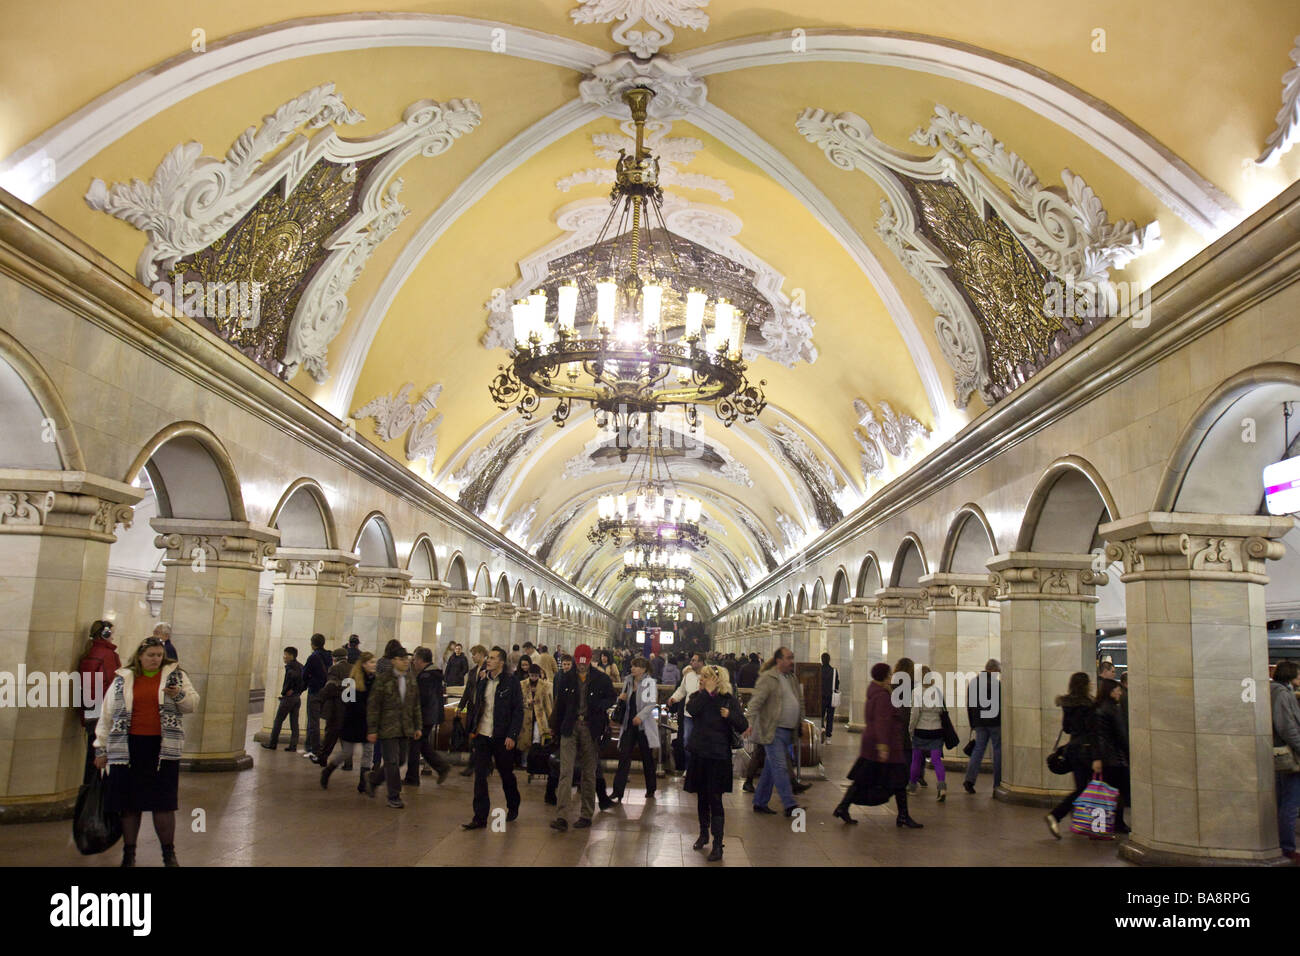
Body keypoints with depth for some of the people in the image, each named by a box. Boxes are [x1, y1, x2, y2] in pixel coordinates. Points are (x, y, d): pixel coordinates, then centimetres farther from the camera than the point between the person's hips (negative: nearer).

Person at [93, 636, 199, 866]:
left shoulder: (175, 674, 6)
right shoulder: (123, 678, 6)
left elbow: (192, 704, 6)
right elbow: (107, 714, 10)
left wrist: (180, 695, -16)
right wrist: (101, 748, 9)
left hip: (163, 748, -1)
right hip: (129, 747, 1)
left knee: (163, 803, 1)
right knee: (129, 803, 7)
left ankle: (169, 853, 14)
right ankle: (128, 853, 22)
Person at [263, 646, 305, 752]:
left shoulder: (289, 666, -11)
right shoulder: (301, 666, 12)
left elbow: (293, 675, -29)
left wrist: (285, 691, -19)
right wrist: (299, 690, 6)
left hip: (288, 697, -7)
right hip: (297, 698, 7)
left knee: (278, 721, 4)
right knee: (294, 722, 7)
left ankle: (272, 744, 11)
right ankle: (293, 746, 5)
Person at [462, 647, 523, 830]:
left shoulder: (511, 681, -8)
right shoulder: (482, 680, 6)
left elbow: (518, 710, -8)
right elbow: (475, 705, 15)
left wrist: (512, 735, -13)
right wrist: (472, 730, 10)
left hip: (502, 737, -4)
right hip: (481, 736, 4)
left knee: (506, 774, 12)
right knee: (479, 776, -2)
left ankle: (513, 808, 35)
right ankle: (480, 818, 3)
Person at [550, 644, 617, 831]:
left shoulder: (601, 679, 0)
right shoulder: (565, 678, 5)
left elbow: (611, 698, 10)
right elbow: (559, 704, 11)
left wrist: (600, 705, -10)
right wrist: (556, 728, 11)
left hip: (591, 728, 0)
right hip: (570, 728, 0)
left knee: (589, 773, 8)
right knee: (566, 772, -9)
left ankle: (587, 815, 19)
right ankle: (561, 817, -12)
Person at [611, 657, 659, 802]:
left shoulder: (649, 682, -9)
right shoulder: (628, 681, 8)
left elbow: (652, 703, -17)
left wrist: (641, 716, -29)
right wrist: (621, 698, -3)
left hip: (644, 725, -4)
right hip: (629, 724, 4)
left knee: (647, 757, 9)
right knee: (624, 756, -3)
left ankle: (651, 790, 25)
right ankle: (618, 792, -4)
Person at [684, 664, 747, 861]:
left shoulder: (729, 700, -3)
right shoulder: (697, 696, 5)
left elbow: (743, 727, -7)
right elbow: (691, 709, -19)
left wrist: (730, 715, -23)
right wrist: (707, 692, -17)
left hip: (719, 756, -4)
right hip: (699, 754, 4)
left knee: (715, 799, -6)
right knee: (701, 797, 15)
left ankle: (718, 844, -2)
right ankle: (704, 833, 33)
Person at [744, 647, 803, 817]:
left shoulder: (791, 677, 15)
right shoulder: (768, 678, -10)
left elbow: (800, 699, 26)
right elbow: (756, 702, -17)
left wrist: (800, 720, 19)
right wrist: (750, 723, -27)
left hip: (787, 731, 8)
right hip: (773, 731, -8)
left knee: (771, 768, 12)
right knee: (779, 767, -10)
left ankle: (760, 803, 20)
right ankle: (789, 805, -9)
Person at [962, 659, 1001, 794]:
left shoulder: (972, 683, 7)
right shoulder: (998, 683, -12)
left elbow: (969, 706, 10)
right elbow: (1002, 704, -11)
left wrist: (972, 724, 16)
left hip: (980, 722, 5)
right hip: (995, 722, -5)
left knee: (978, 749, 9)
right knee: (998, 750, 6)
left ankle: (969, 779, -5)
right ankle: (997, 783, 9)